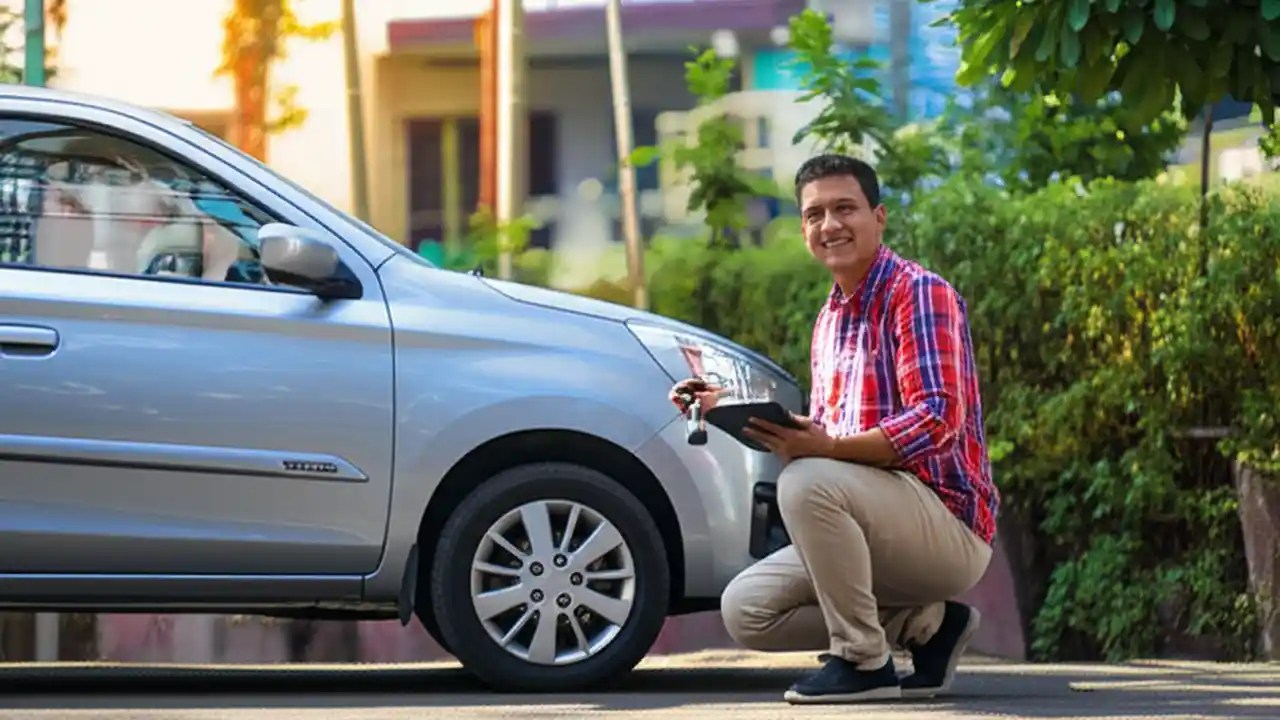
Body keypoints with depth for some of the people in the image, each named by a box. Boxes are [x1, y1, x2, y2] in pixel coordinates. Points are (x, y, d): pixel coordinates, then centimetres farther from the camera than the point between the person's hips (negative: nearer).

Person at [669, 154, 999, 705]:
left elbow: (937, 420, -24)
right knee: (744, 610, -1)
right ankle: (926, 623, 7)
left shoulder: (919, 293, -11)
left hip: (950, 523, -9)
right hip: (889, 525, 9)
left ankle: (863, 661, -18)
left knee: (807, 483, -32)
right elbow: (818, 437, 18)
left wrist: (826, 449, -34)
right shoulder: (830, 318, 16)